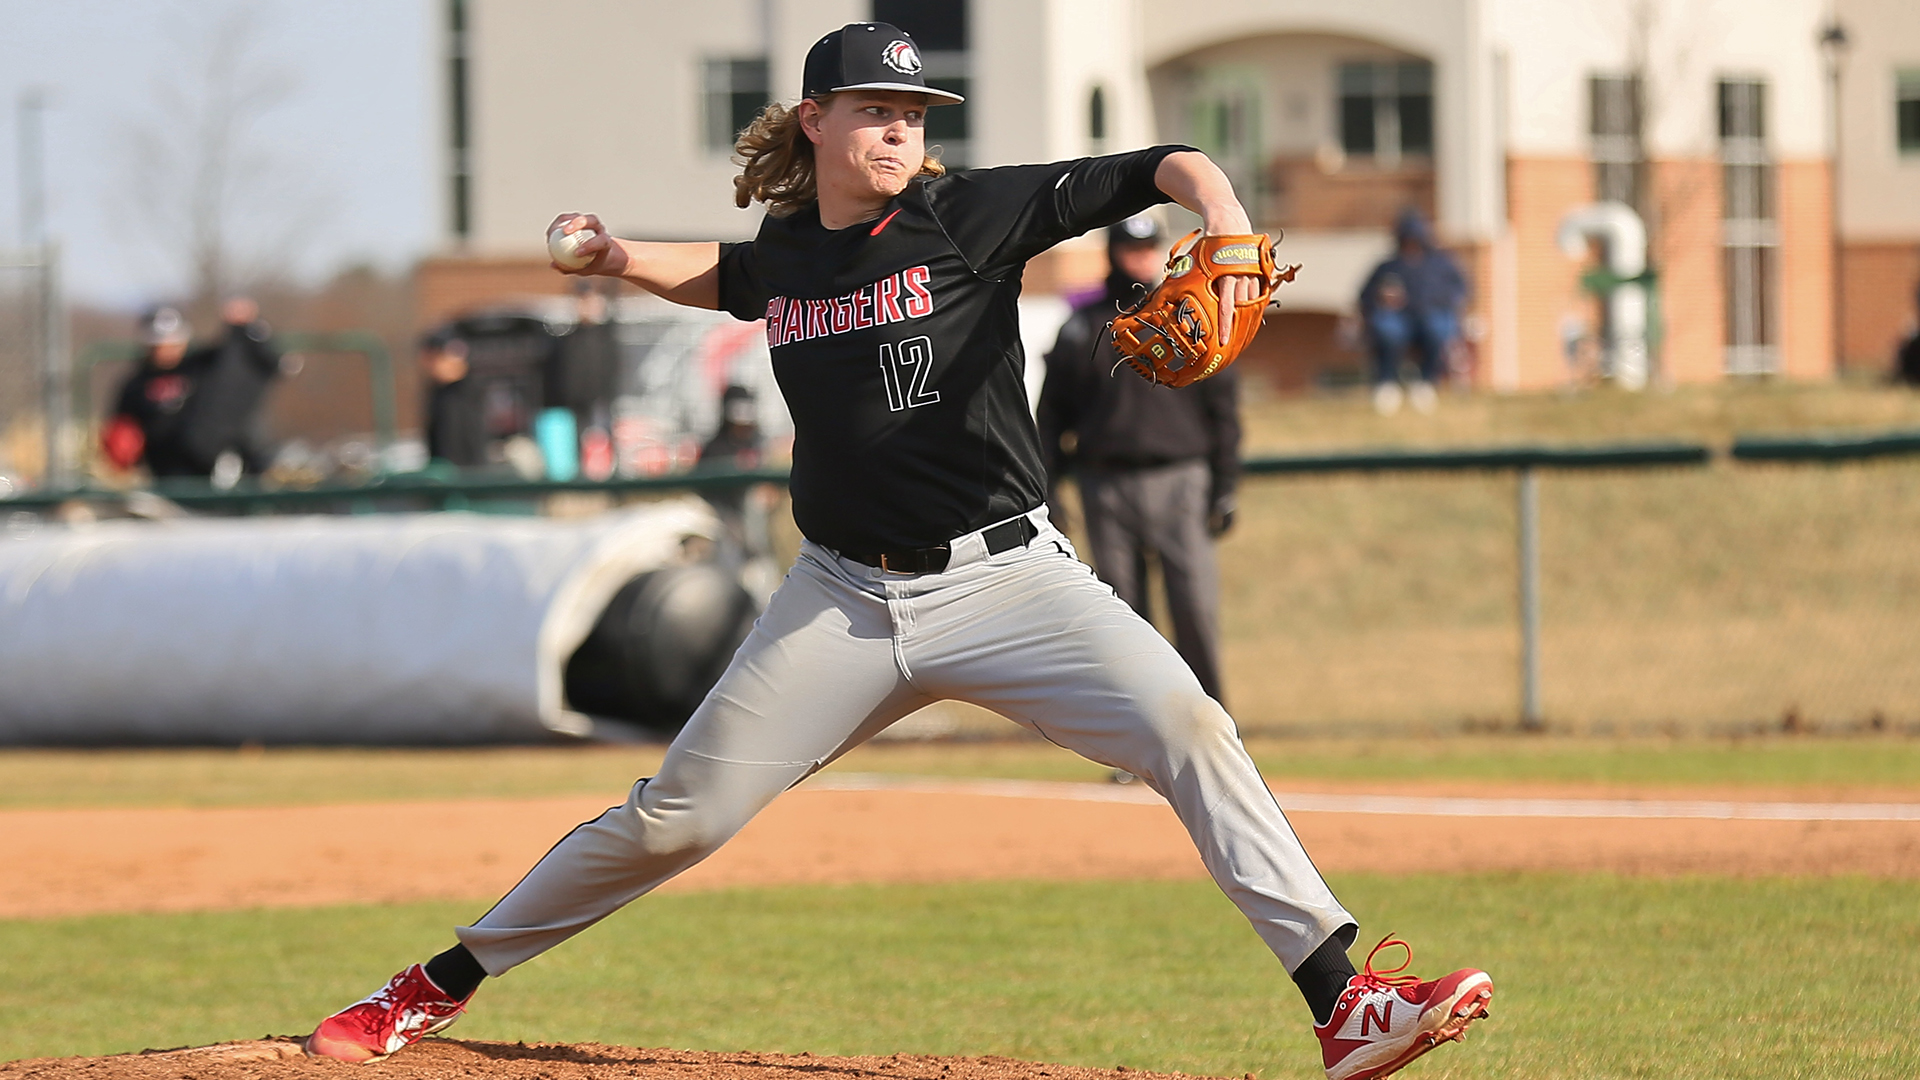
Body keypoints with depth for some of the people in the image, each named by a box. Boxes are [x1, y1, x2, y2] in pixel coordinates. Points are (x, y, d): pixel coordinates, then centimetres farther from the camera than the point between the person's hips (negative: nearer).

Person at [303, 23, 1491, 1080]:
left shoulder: (970, 215, -6)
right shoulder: (783, 254, 7)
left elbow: (1164, 167, -13)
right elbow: (725, 278, 33)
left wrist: (1226, 230, -32)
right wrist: (618, 258, 17)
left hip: (1006, 578, -3)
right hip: (844, 601, 3)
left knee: (1190, 731, -24)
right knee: (674, 818, 3)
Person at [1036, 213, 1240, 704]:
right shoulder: (1083, 328, 9)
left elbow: (1223, 409, 9)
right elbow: (1052, 414, 11)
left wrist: (1224, 487, 3)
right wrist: (1046, 490, 5)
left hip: (1179, 481, -1)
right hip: (1106, 487, 1)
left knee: (1196, 604, -11)